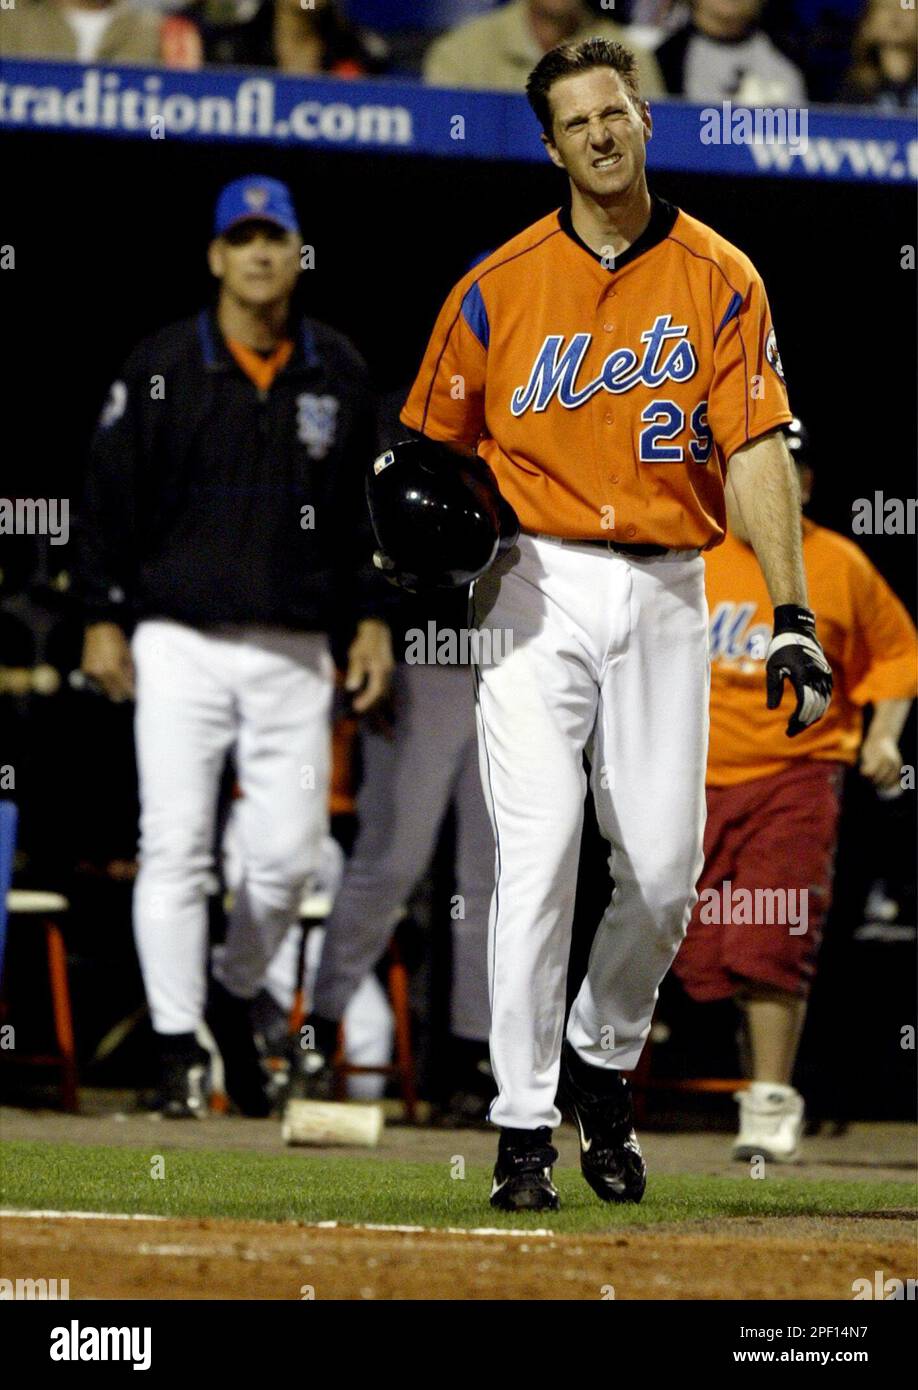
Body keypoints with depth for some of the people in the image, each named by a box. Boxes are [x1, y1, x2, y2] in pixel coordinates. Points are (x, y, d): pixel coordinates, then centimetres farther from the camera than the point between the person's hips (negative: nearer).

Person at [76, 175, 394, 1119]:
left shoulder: (336, 373, 8)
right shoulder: (162, 367, -1)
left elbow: (364, 506, 16)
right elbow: (109, 496, 1)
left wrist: (369, 619, 10)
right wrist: (103, 619, -4)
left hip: (294, 651, 2)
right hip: (181, 642, -2)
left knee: (288, 848, -1)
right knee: (176, 844, -7)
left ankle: (235, 998, 26)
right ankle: (177, 1047, -1)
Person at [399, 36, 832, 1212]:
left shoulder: (719, 278, 2)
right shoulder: (499, 287, 3)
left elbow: (756, 447, -6)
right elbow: (432, 450, 12)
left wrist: (793, 614, -15)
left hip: (667, 590, 1)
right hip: (539, 587, -1)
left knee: (666, 867, 0)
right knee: (538, 850, -12)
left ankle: (602, 1063, 26)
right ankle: (523, 1125, -7)